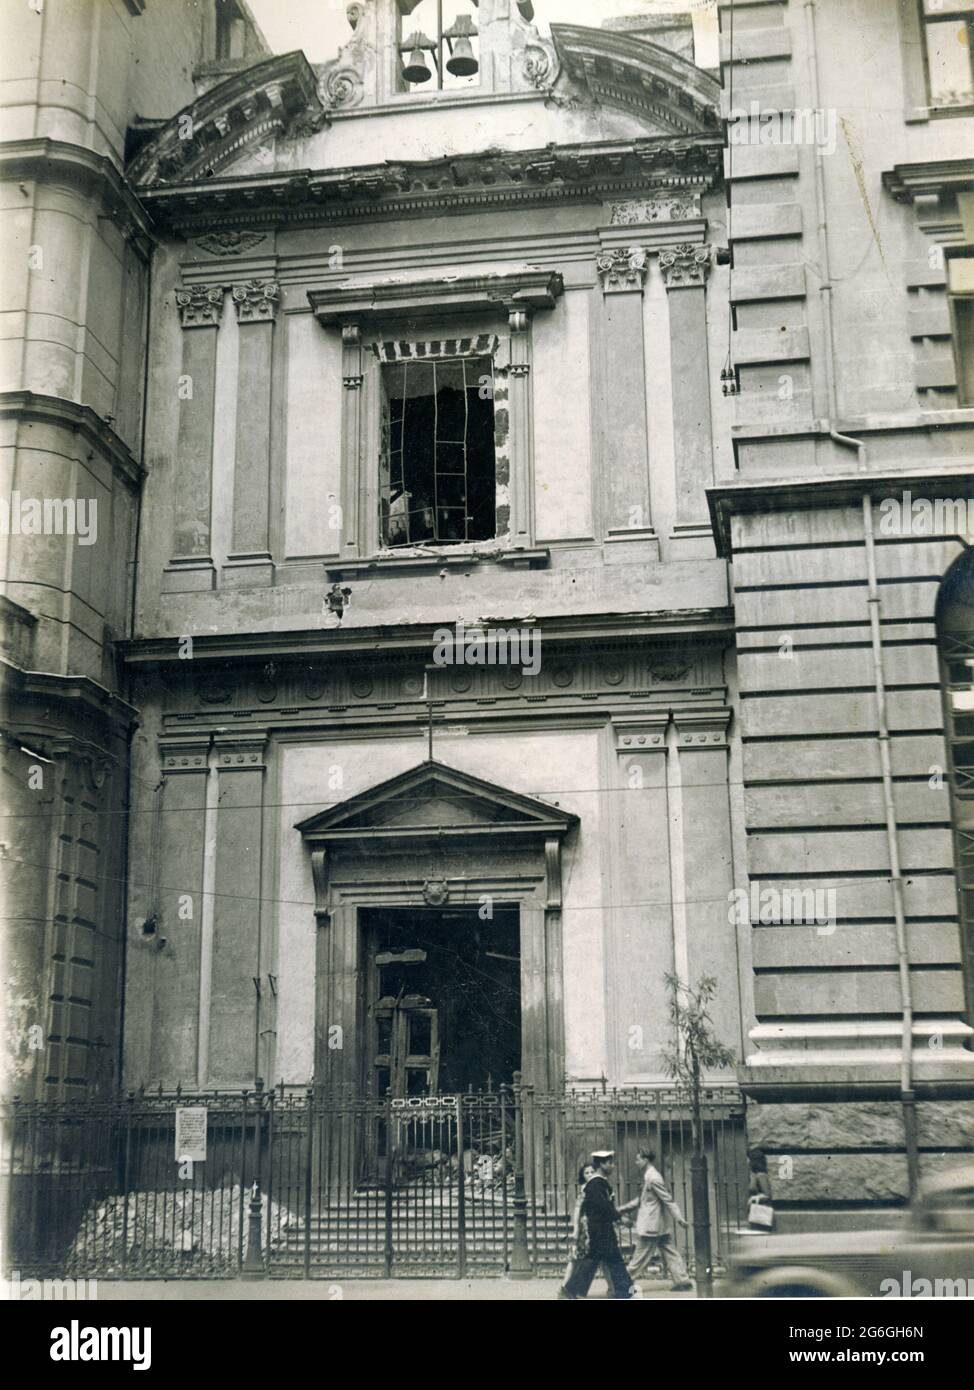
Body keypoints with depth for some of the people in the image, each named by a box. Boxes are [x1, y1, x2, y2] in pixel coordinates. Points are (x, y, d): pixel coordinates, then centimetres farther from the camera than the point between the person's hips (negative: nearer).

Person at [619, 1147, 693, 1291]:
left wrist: (679, 1218, -22)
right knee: (670, 1253, 9)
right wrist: (623, 1208, 20)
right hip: (660, 1226, 9)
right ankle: (682, 1280, 10)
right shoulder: (648, 1177, 11)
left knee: (640, 1256, 0)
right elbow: (641, 1199, 22)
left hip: (650, 1226, -9)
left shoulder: (653, 1178, -19)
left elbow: (668, 1200, -21)